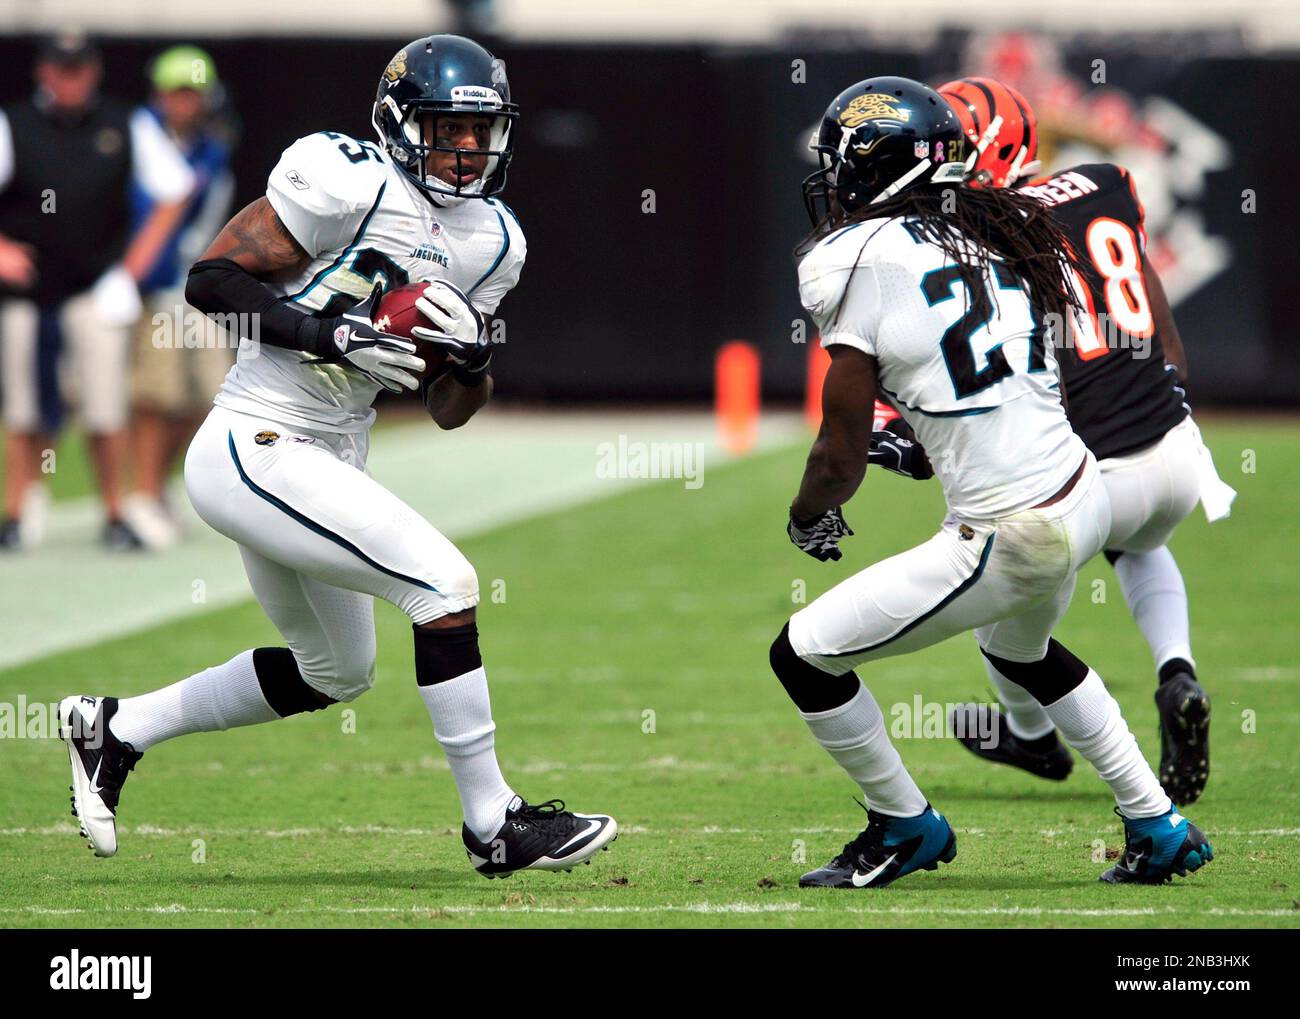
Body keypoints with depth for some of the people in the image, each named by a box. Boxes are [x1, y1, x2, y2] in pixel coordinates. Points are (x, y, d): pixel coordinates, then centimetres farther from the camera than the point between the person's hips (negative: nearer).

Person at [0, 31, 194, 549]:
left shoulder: (127, 128, 3)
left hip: (95, 288, 0)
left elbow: (175, 189, 11)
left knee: (105, 409, -8)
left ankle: (115, 516, 2)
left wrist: (137, 259, 5)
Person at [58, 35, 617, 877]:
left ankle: (116, 729, 33)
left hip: (328, 463, 10)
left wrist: (475, 360, -9)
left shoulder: (491, 244, 9)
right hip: (256, 450, -10)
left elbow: (448, 411, 13)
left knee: (335, 673, 22)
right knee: (445, 583, -16)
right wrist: (327, 334, -24)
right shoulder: (353, 186, -15)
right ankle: (493, 824, -8)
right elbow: (210, 279, -15)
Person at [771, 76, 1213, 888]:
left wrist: (807, 519, 13)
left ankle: (905, 828, 21)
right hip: (1084, 496, 8)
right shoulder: (1000, 235, 8)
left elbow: (841, 459, -7)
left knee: (804, 654, 5)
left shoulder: (866, 259, -12)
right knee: (1021, 648, 38)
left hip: (1011, 539, -8)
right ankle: (1160, 831, 38)